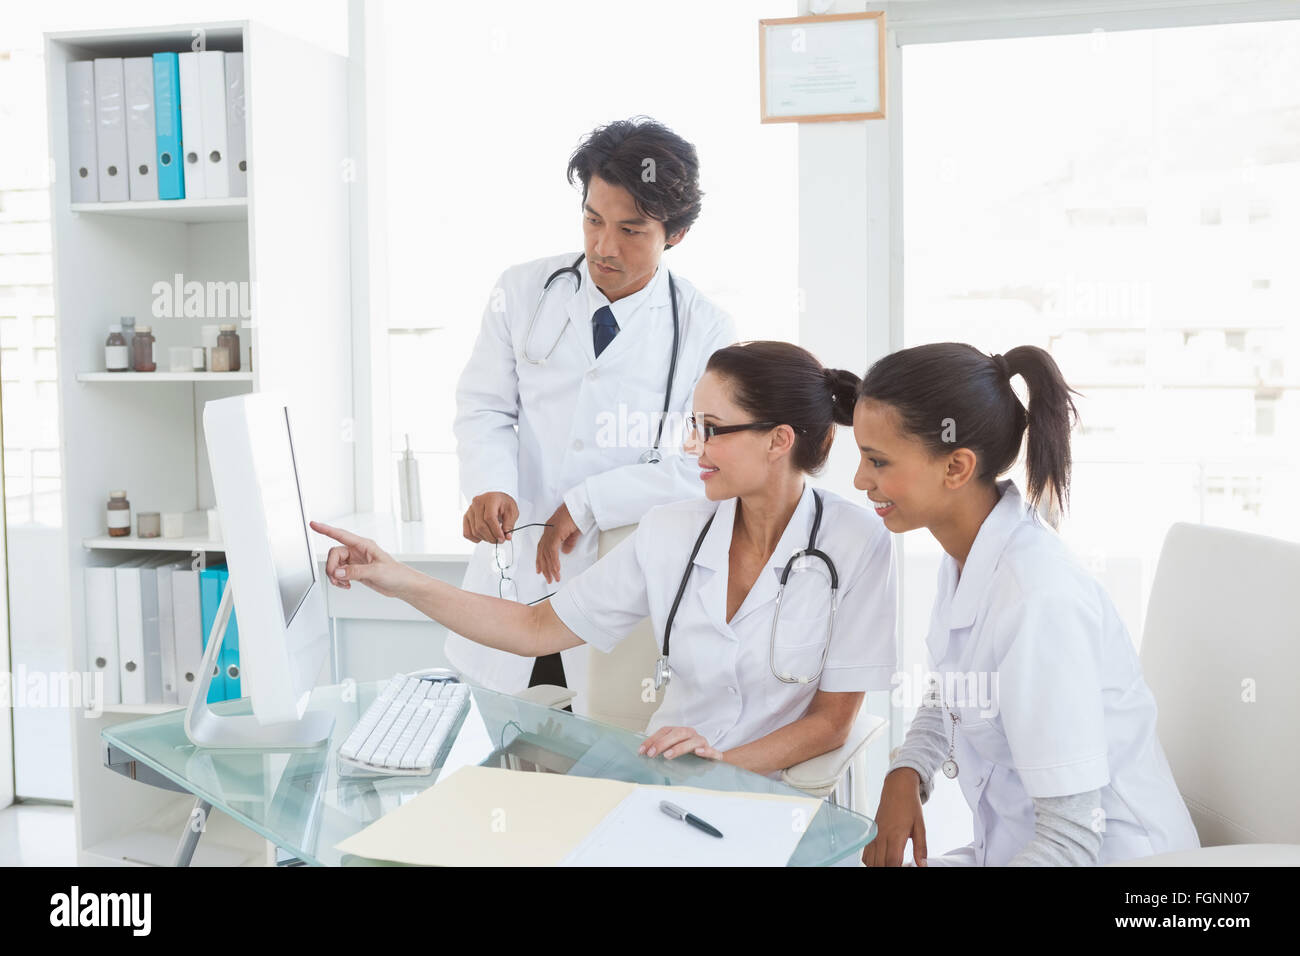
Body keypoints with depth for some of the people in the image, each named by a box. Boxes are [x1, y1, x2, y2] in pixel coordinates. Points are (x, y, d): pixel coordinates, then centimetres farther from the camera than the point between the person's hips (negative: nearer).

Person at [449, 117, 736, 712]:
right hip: (511, 579, 2)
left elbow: (702, 468, -8)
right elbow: (484, 408, 3)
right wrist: (489, 488, -17)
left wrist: (584, 504, -14)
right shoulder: (522, 292, 4)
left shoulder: (705, 331, -3)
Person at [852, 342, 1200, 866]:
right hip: (1011, 843, 8)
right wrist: (905, 775, -2)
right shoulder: (965, 557, -1)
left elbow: (1072, 838, -26)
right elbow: (946, 699, 16)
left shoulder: (1041, 598, -28)